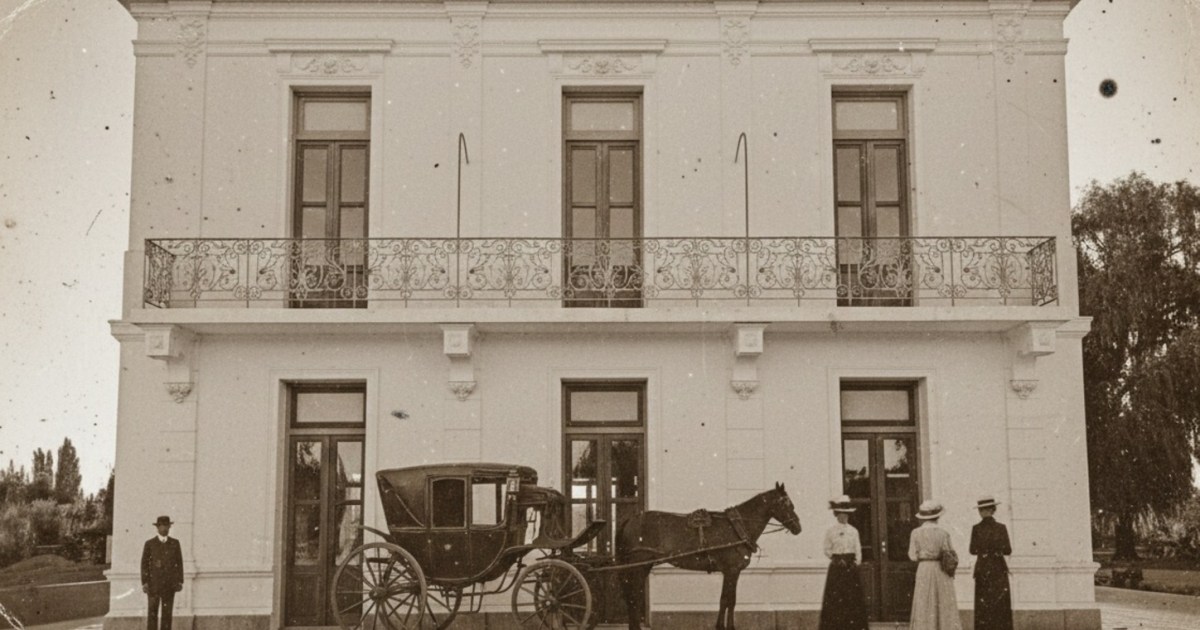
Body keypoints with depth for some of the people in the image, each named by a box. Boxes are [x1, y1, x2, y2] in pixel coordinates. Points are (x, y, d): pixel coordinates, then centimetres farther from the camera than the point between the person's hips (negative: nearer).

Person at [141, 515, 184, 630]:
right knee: (152, 614, -4)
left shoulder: (175, 543, 6)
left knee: (167, 614, 0)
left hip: (169, 584, 2)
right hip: (153, 583, -2)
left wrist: (180, 582, -1)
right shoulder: (149, 544, 0)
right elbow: (144, 564, -2)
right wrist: (144, 583, -10)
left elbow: (179, 563, 6)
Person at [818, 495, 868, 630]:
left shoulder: (854, 531, 8)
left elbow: (858, 550, 8)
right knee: (835, 599, -5)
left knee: (853, 598, 1)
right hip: (836, 568, -2)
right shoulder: (830, 531, 1)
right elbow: (827, 551, 2)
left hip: (851, 568, 2)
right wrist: (836, 559, -11)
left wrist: (856, 562, -5)